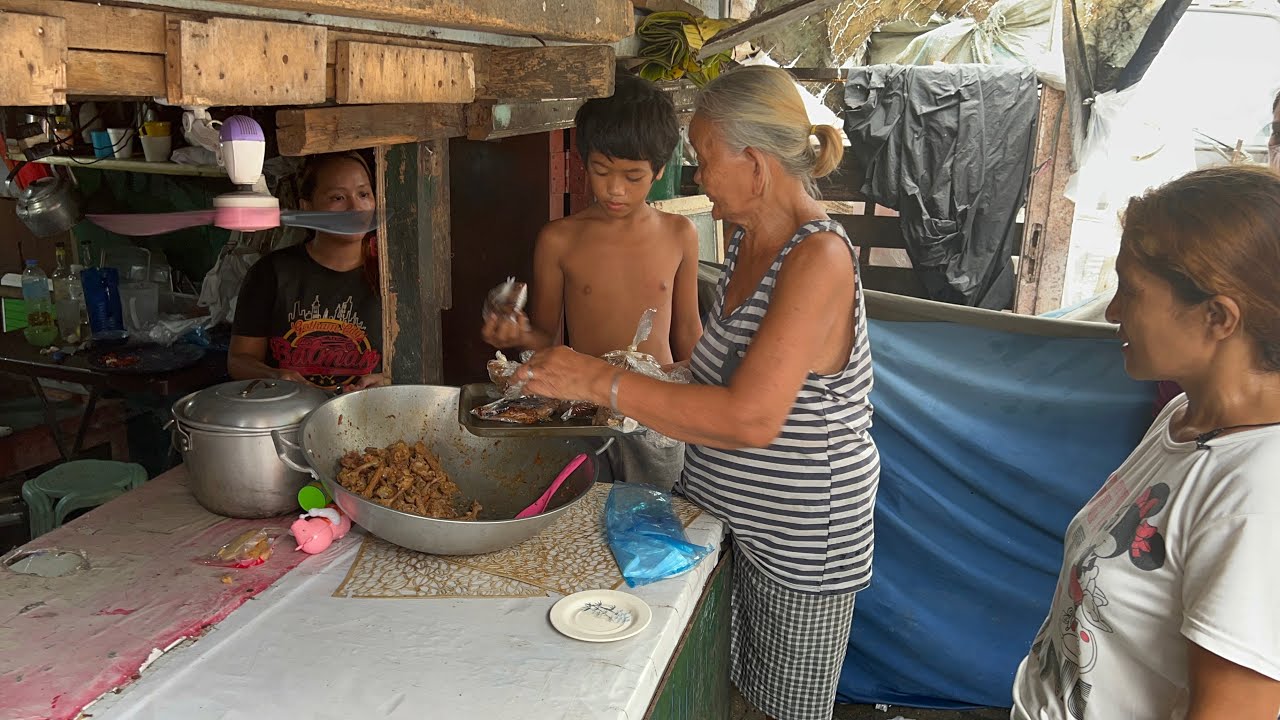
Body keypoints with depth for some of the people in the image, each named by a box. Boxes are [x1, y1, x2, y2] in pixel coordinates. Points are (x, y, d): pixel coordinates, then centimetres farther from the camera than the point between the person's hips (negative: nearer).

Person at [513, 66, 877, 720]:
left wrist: (601, 383, -29)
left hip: (798, 542, -7)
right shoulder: (747, 239, 4)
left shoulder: (817, 258, -25)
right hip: (721, 518, 7)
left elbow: (752, 418, -33)